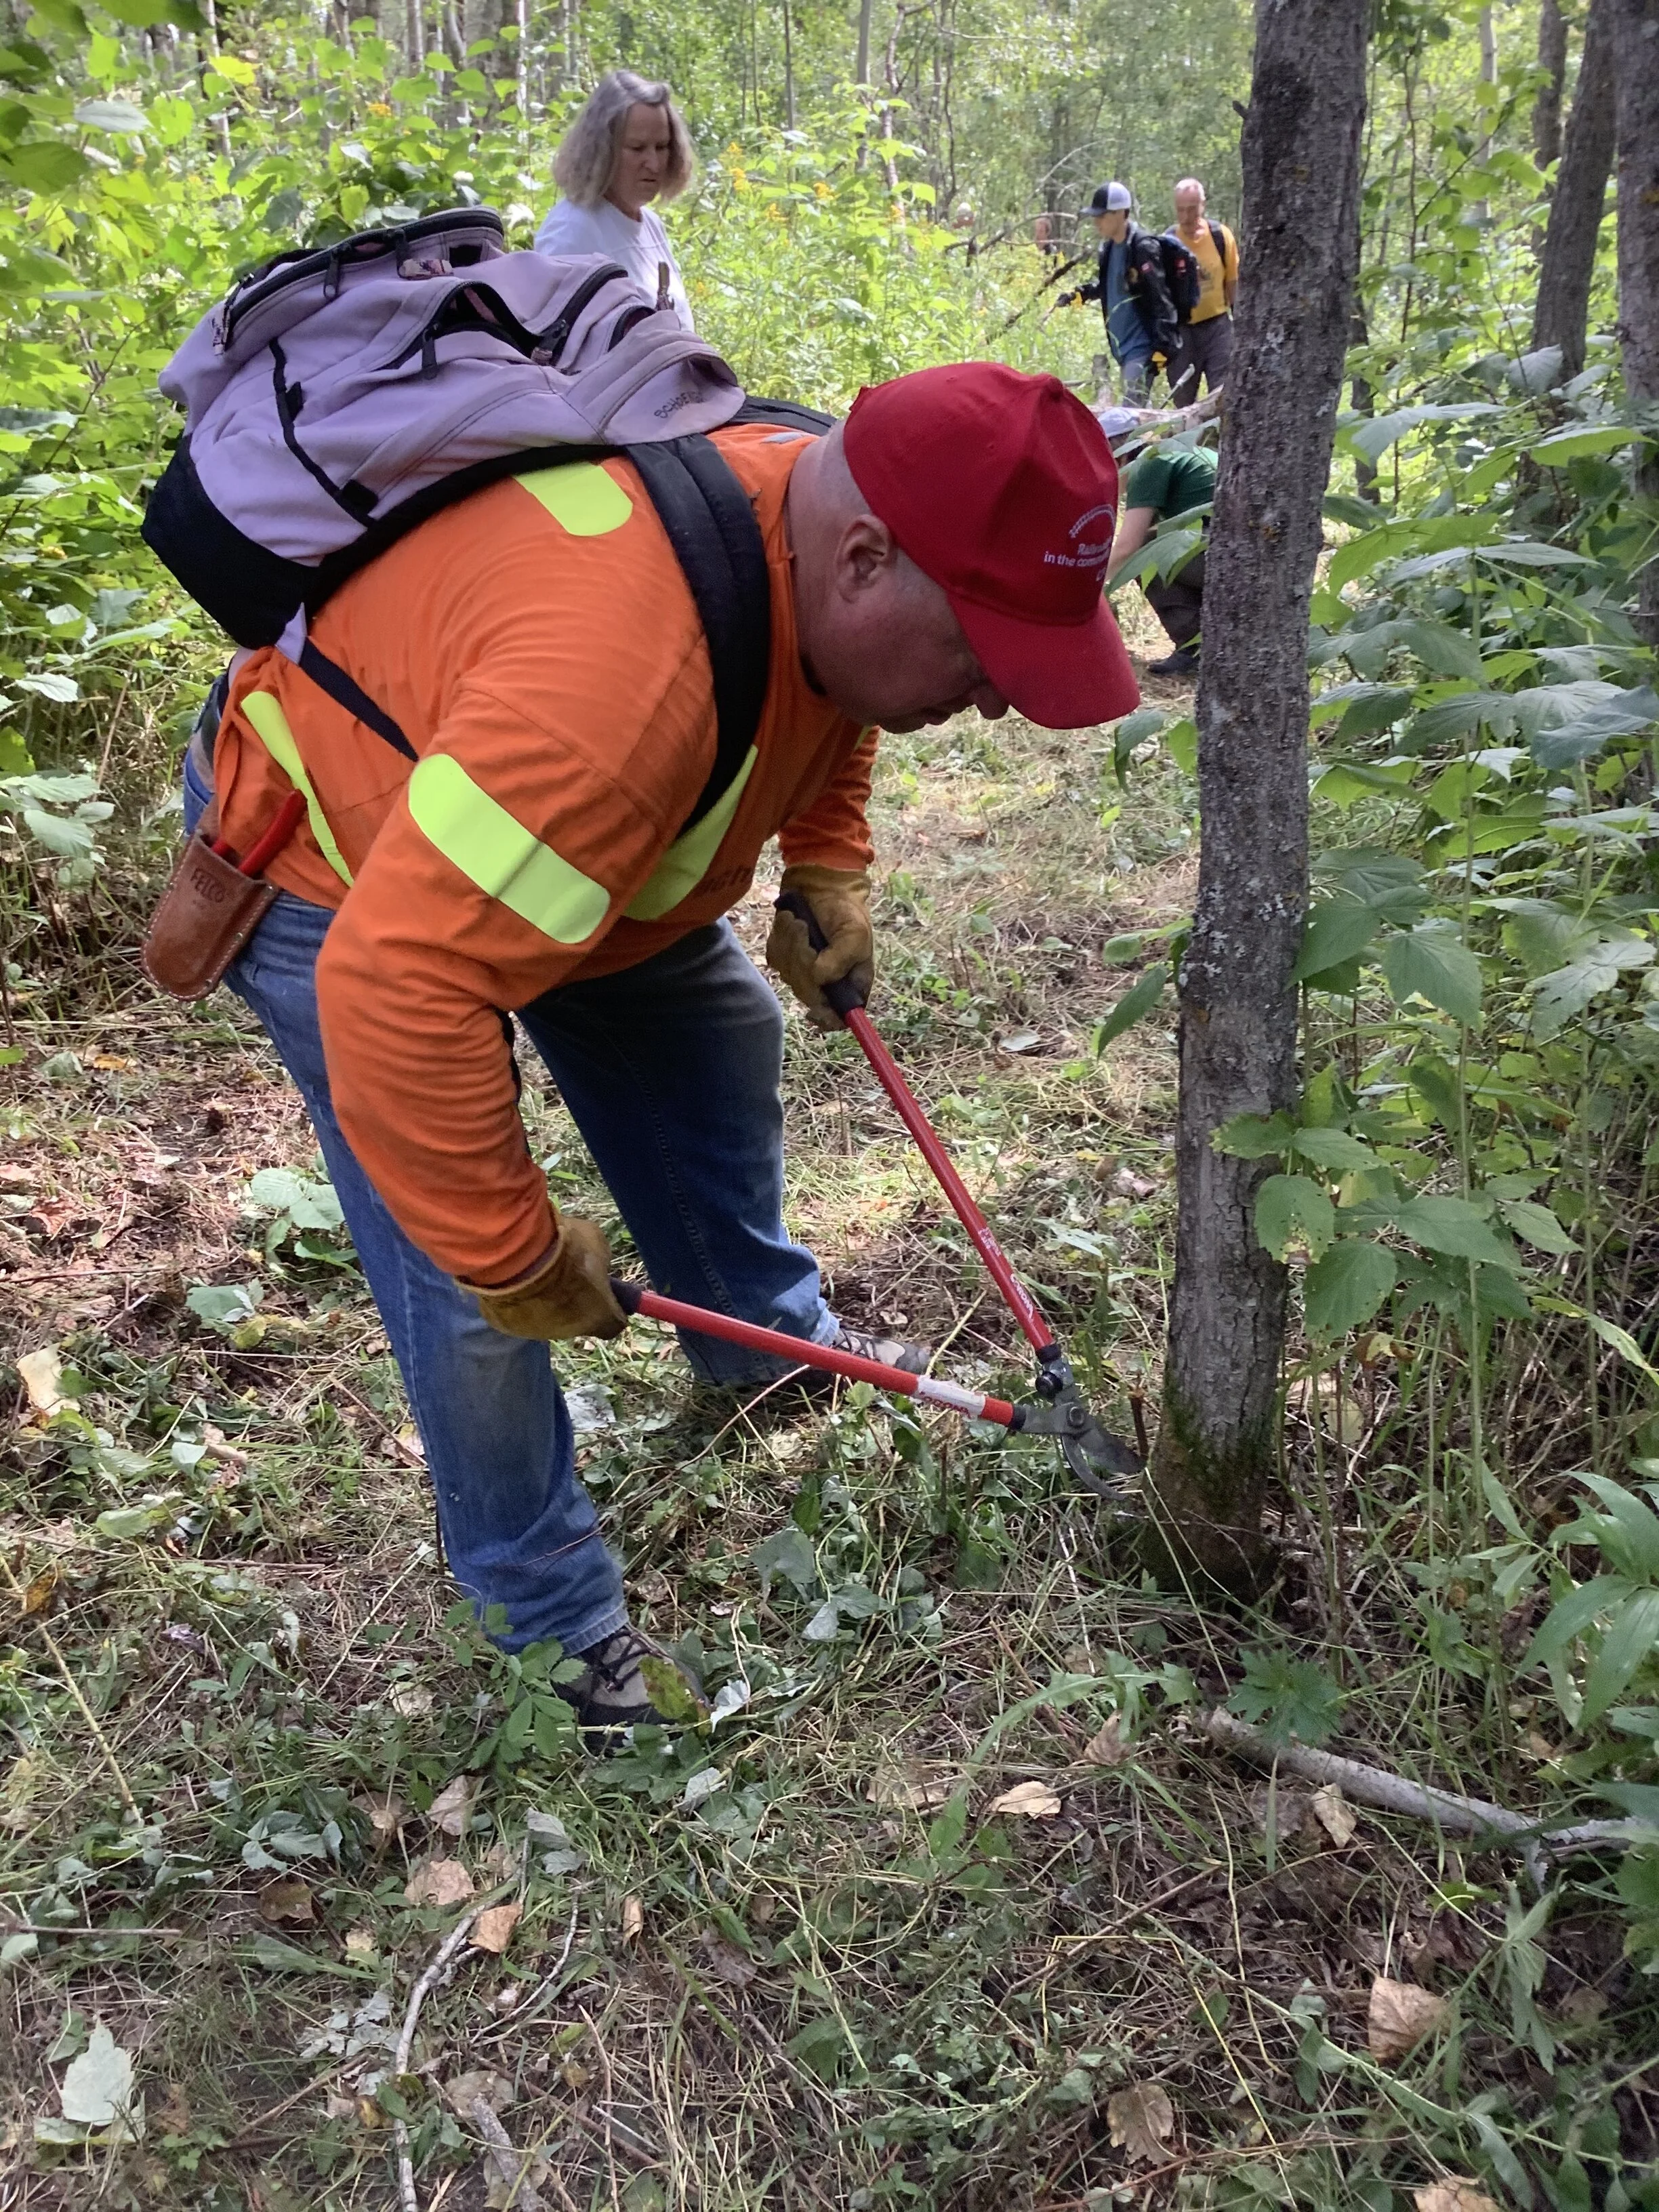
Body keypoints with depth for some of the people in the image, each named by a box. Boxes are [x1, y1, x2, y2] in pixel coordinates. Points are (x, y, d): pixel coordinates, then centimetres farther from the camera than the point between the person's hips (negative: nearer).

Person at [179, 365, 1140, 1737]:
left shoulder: (835, 524, -17)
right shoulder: (617, 670, -46)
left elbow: (829, 705, 9)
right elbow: (402, 992, -44)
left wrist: (829, 872, -3)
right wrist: (515, 1255, -31)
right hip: (334, 865, -8)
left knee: (719, 1037, 16)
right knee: (463, 1281, -8)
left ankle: (769, 1337, 41)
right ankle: (554, 1617, 13)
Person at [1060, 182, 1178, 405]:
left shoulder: (1143, 248, -16)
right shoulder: (1108, 246, 10)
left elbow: (1161, 299, -18)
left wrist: (1163, 347, -22)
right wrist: (1080, 294, 16)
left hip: (1142, 347, -9)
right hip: (1122, 347, 9)